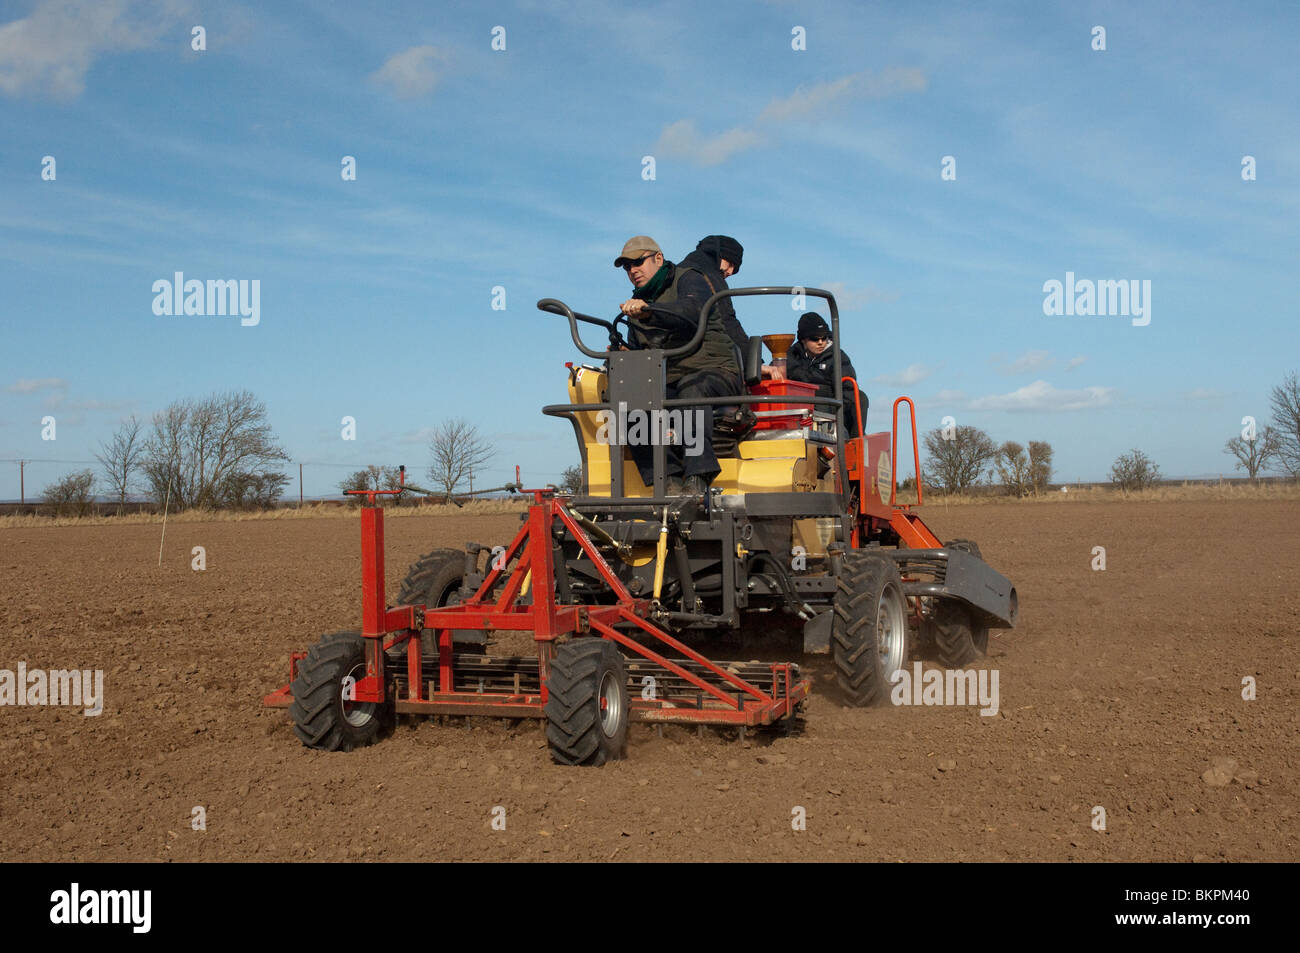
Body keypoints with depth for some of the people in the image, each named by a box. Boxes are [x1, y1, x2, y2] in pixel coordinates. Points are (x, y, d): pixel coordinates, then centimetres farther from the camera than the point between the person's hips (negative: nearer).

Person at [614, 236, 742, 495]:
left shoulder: (688, 279, 3)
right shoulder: (637, 305, 24)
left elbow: (692, 312, -22)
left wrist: (648, 311, -37)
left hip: (714, 371, -5)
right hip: (667, 383, 5)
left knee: (691, 387, -40)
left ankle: (697, 478, -46)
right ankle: (670, 480, -34)